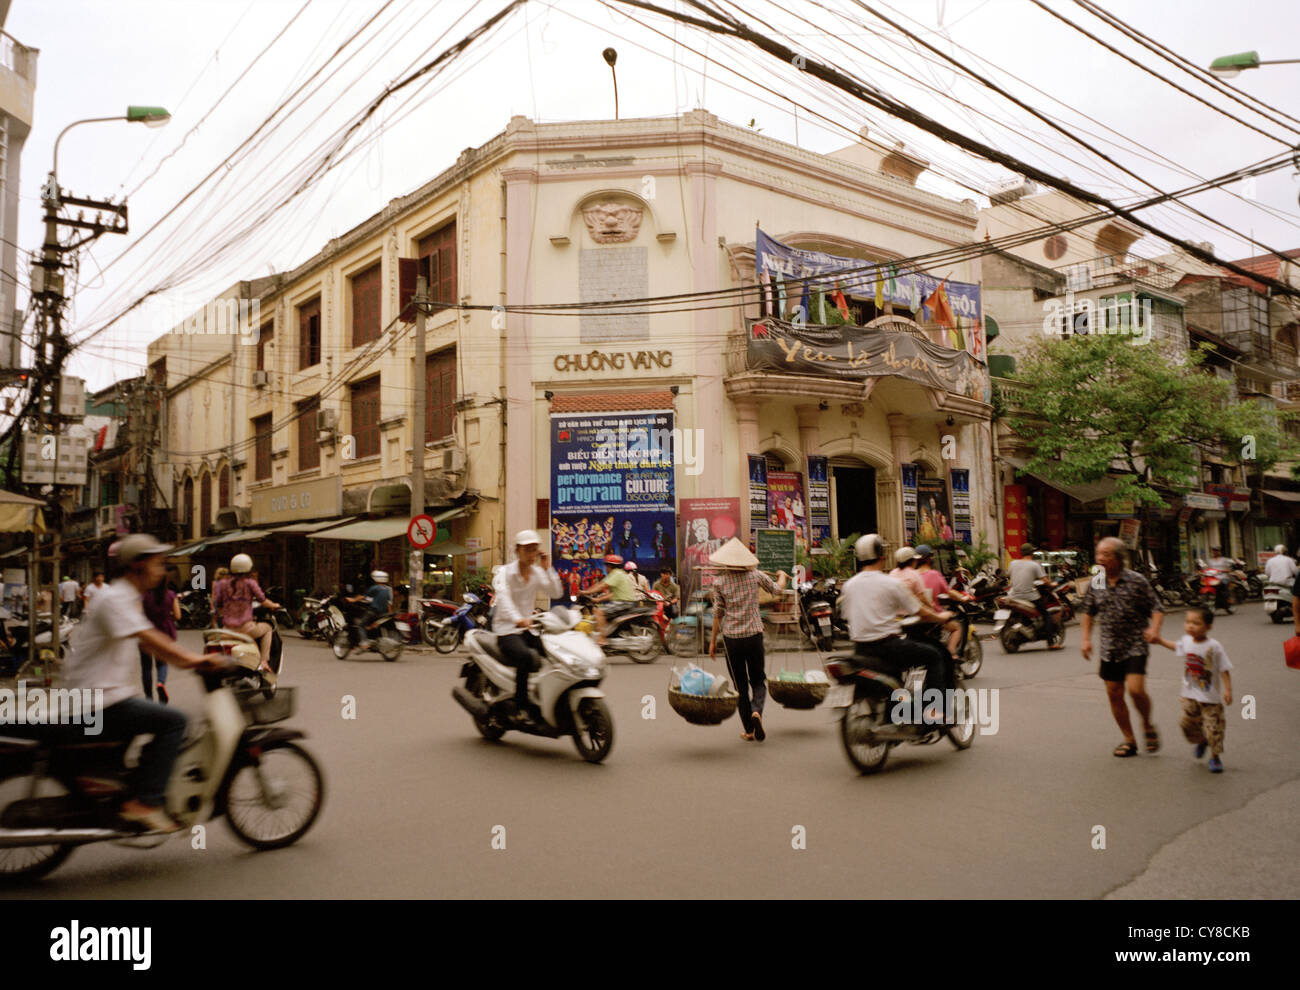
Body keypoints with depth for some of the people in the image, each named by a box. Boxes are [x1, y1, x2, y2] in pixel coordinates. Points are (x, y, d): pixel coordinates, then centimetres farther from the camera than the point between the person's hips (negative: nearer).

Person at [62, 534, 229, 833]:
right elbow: (149, 638, -26)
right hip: (101, 701, -11)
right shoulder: (114, 598, -16)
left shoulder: (126, 598, 17)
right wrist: (193, 659, -26)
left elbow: (150, 645, 18)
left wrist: (189, 661, 8)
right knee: (173, 721, -19)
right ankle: (144, 802, -16)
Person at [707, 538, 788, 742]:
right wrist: (782, 575, 37)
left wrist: (713, 640, 6)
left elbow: (718, 613, -3)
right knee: (758, 681, 14)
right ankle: (756, 711, -15)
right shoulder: (755, 576, 0)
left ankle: (749, 730, 13)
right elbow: (777, 589, 15)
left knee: (740, 685, 11)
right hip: (754, 635, 1)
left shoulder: (719, 582, -3)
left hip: (731, 636, 0)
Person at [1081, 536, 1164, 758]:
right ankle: (1129, 740, 20)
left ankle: (1148, 726, 12)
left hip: (1135, 646, -4)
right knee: (1114, 694, 6)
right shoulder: (1095, 583, 4)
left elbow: (1157, 607, -2)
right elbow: (1088, 612, 15)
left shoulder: (1137, 581, -7)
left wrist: (1154, 628, -20)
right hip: (1109, 648, 4)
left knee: (1136, 689, -18)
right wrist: (1086, 638, 6)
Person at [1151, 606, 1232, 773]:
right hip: (1190, 695, 5)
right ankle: (1201, 741, 36)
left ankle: (1215, 757, 16)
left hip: (1210, 697, -5)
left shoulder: (1214, 647, -17)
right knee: (1188, 723, 6)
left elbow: (1224, 670, -14)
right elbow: (1177, 647, 24)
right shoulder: (1186, 641, -1)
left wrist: (1228, 690, -19)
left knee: (1213, 727, -2)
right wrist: (1160, 641, 28)